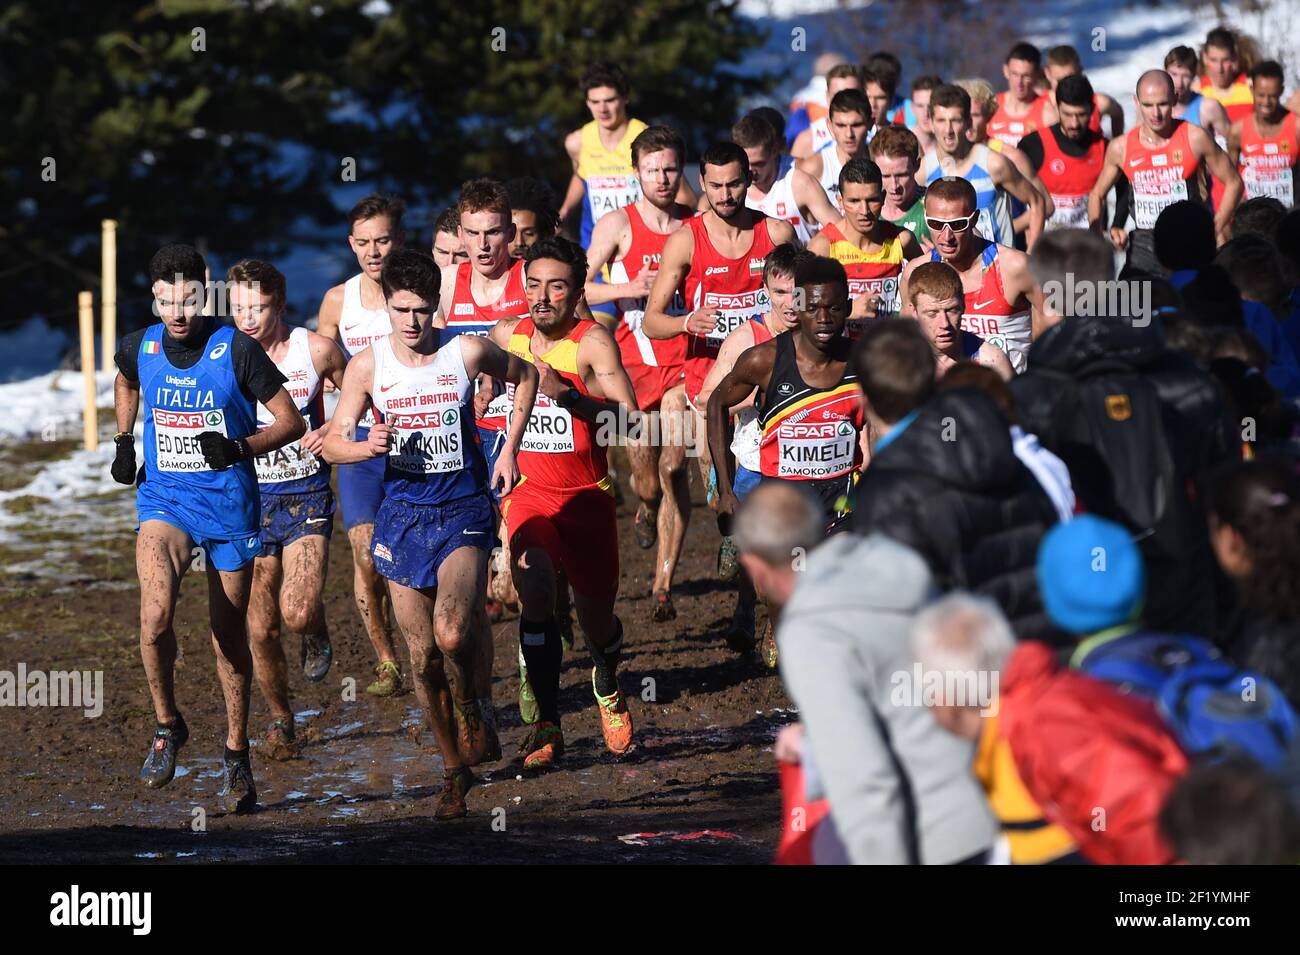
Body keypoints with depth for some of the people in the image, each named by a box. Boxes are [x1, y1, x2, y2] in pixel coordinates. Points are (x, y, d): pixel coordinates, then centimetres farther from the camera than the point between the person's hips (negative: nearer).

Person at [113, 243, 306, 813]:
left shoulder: (236, 350, -11)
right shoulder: (140, 348, -1)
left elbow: (291, 422, -6)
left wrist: (239, 448, -21)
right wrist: (123, 442, 13)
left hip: (229, 501, -1)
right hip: (163, 498, 1)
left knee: (229, 632, 7)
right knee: (156, 611, -25)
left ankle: (236, 758, 24)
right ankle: (167, 725, -3)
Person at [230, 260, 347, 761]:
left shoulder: (316, 351, -8)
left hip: (306, 496, -1)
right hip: (249, 499, 1)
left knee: (297, 614, -19)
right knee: (260, 630, 0)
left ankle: (316, 629, 18)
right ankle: (280, 719, 24)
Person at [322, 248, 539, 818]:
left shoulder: (467, 352, -6)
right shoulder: (368, 365, -3)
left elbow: (524, 376, 14)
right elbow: (330, 444, 1)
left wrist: (509, 449, 7)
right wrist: (366, 447, -21)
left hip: (462, 513, -2)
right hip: (402, 516, 2)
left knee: (452, 631, -25)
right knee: (423, 656, 4)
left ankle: (471, 712, 7)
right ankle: (454, 771, 20)